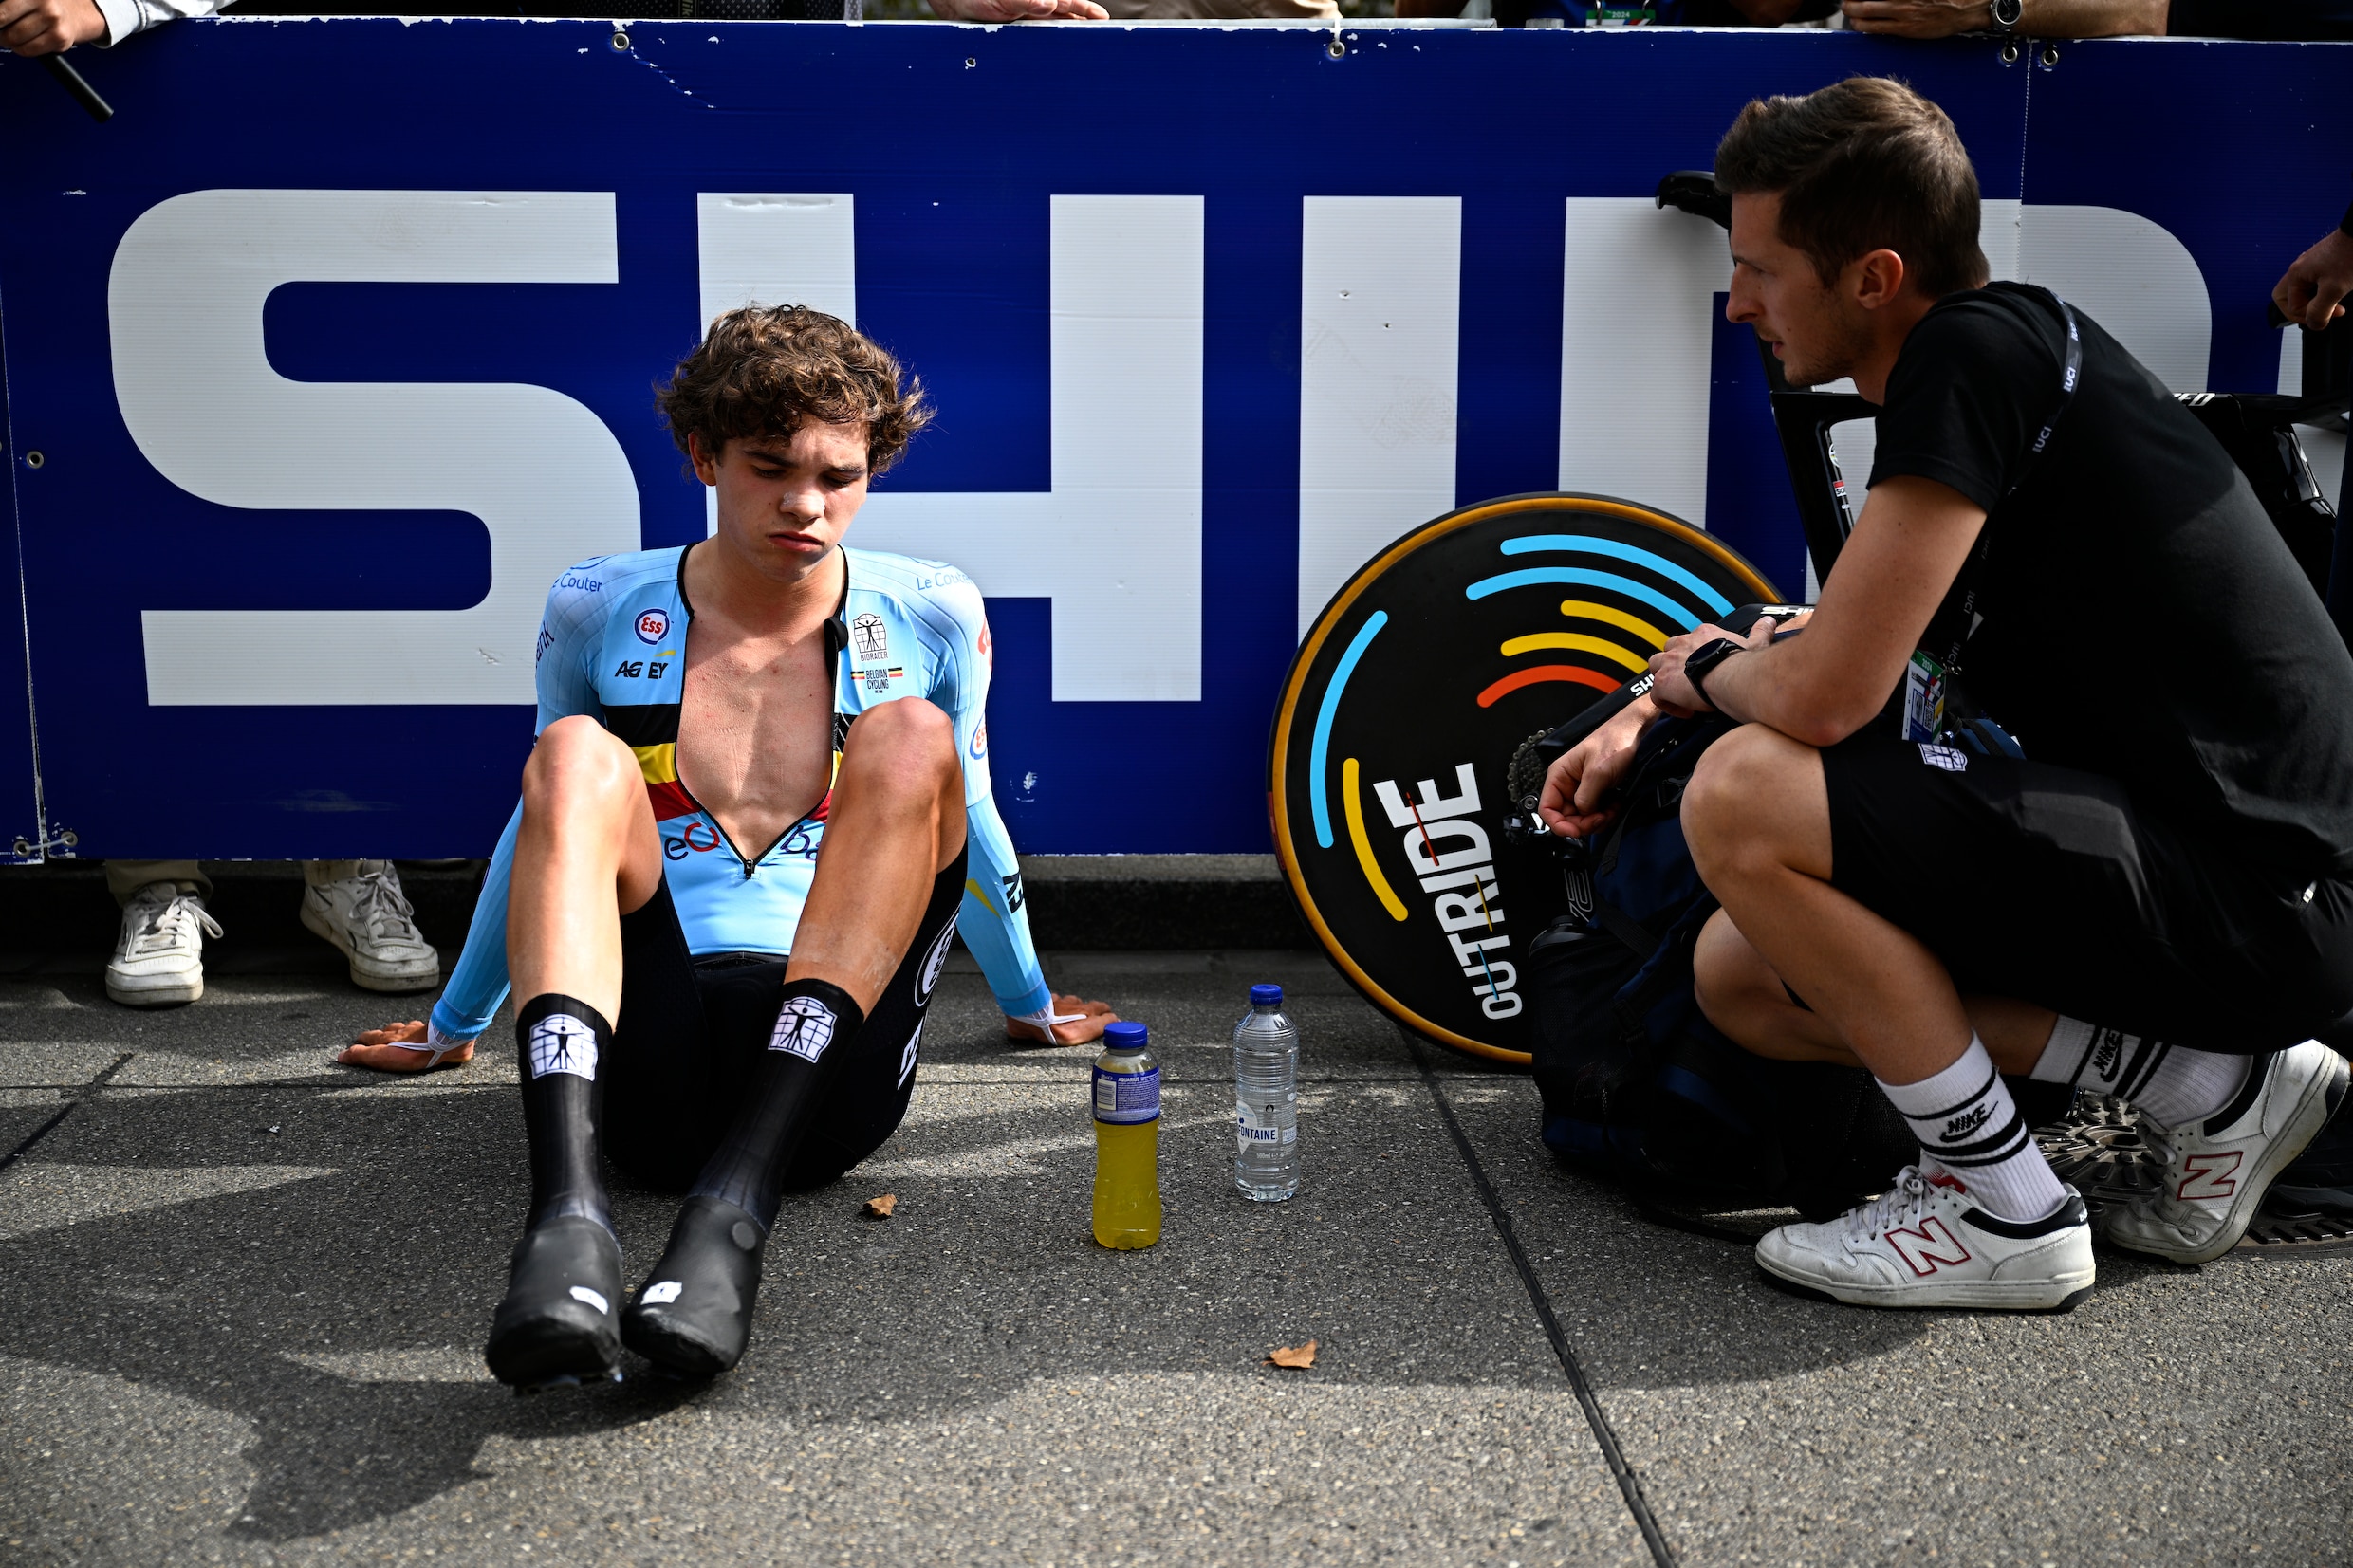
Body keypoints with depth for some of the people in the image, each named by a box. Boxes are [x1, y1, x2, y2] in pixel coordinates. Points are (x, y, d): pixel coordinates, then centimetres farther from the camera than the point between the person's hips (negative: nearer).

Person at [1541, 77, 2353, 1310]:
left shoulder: (1977, 352, -18)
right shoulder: (1982, 366, 12)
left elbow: (1822, 693, -24)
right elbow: (1856, 649, 27)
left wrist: (1705, 669, -1)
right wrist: (1643, 719, 20)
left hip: (2254, 902, -10)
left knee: (1745, 795, -22)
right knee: (1742, 978, 9)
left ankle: (2003, 1210, -5)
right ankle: (2211, 1085, 10)